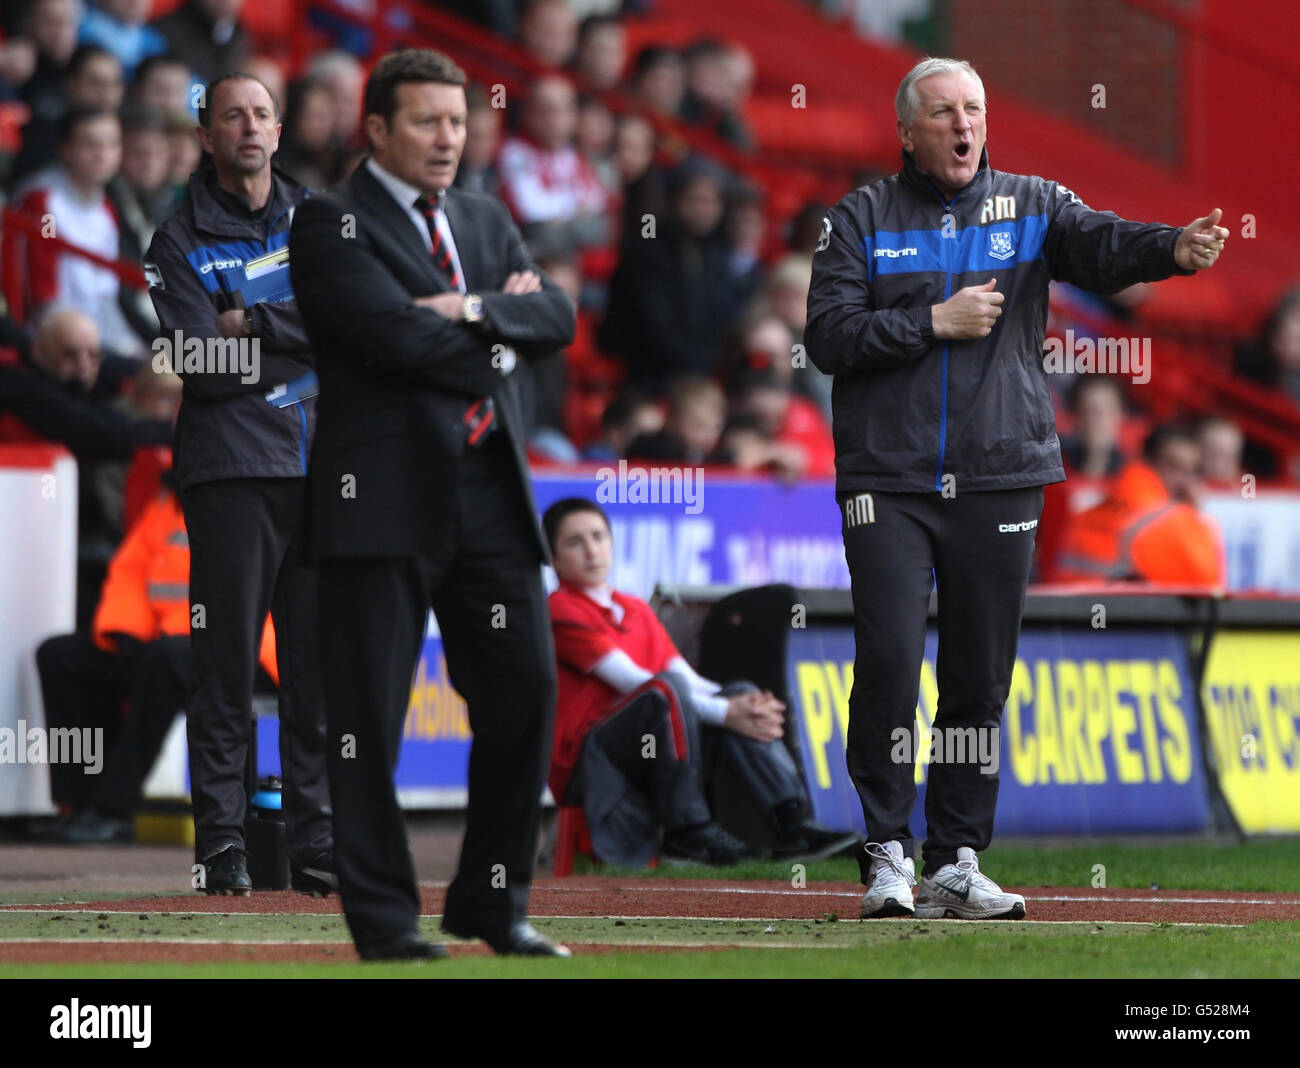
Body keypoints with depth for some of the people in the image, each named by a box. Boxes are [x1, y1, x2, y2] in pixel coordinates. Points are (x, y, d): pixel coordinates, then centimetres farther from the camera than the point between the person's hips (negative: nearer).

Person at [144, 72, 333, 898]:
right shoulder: (180, 241, 4)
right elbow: (203, 367, -8)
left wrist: (254, 325, -7)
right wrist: (299, 345, -4)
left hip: (320, 465, 3)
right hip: (233, 467, -3)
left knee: (320, 660, 3)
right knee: (228, 660, -5)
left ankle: (316, 839, 7)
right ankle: (222, 841, -2)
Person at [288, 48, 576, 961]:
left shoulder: (486, 221, 19)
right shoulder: (333, 225, -3)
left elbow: (556, 319, 6)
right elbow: (394, 334, -16)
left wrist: (474, 310, -11)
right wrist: (498, 333, -3)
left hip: (490, 489, 6)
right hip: (386, 494, -6)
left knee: (525, 692, 3)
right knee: (370, 716, -3)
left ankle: (494, 902, 14)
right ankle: (383, 916, 4)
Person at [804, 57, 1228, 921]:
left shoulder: (1032, 207, 7)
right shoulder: (862, 219, 6)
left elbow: (1102, 245, -12)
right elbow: (828, 335, -3)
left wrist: (1175, 249, -33)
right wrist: (937, 322, -11)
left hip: (1001, 478, 2)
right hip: (888, 484, -2)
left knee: (982, 680, 4)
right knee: (890, 663, -10)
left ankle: (956, 861, 12)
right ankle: (888, 850, 1)